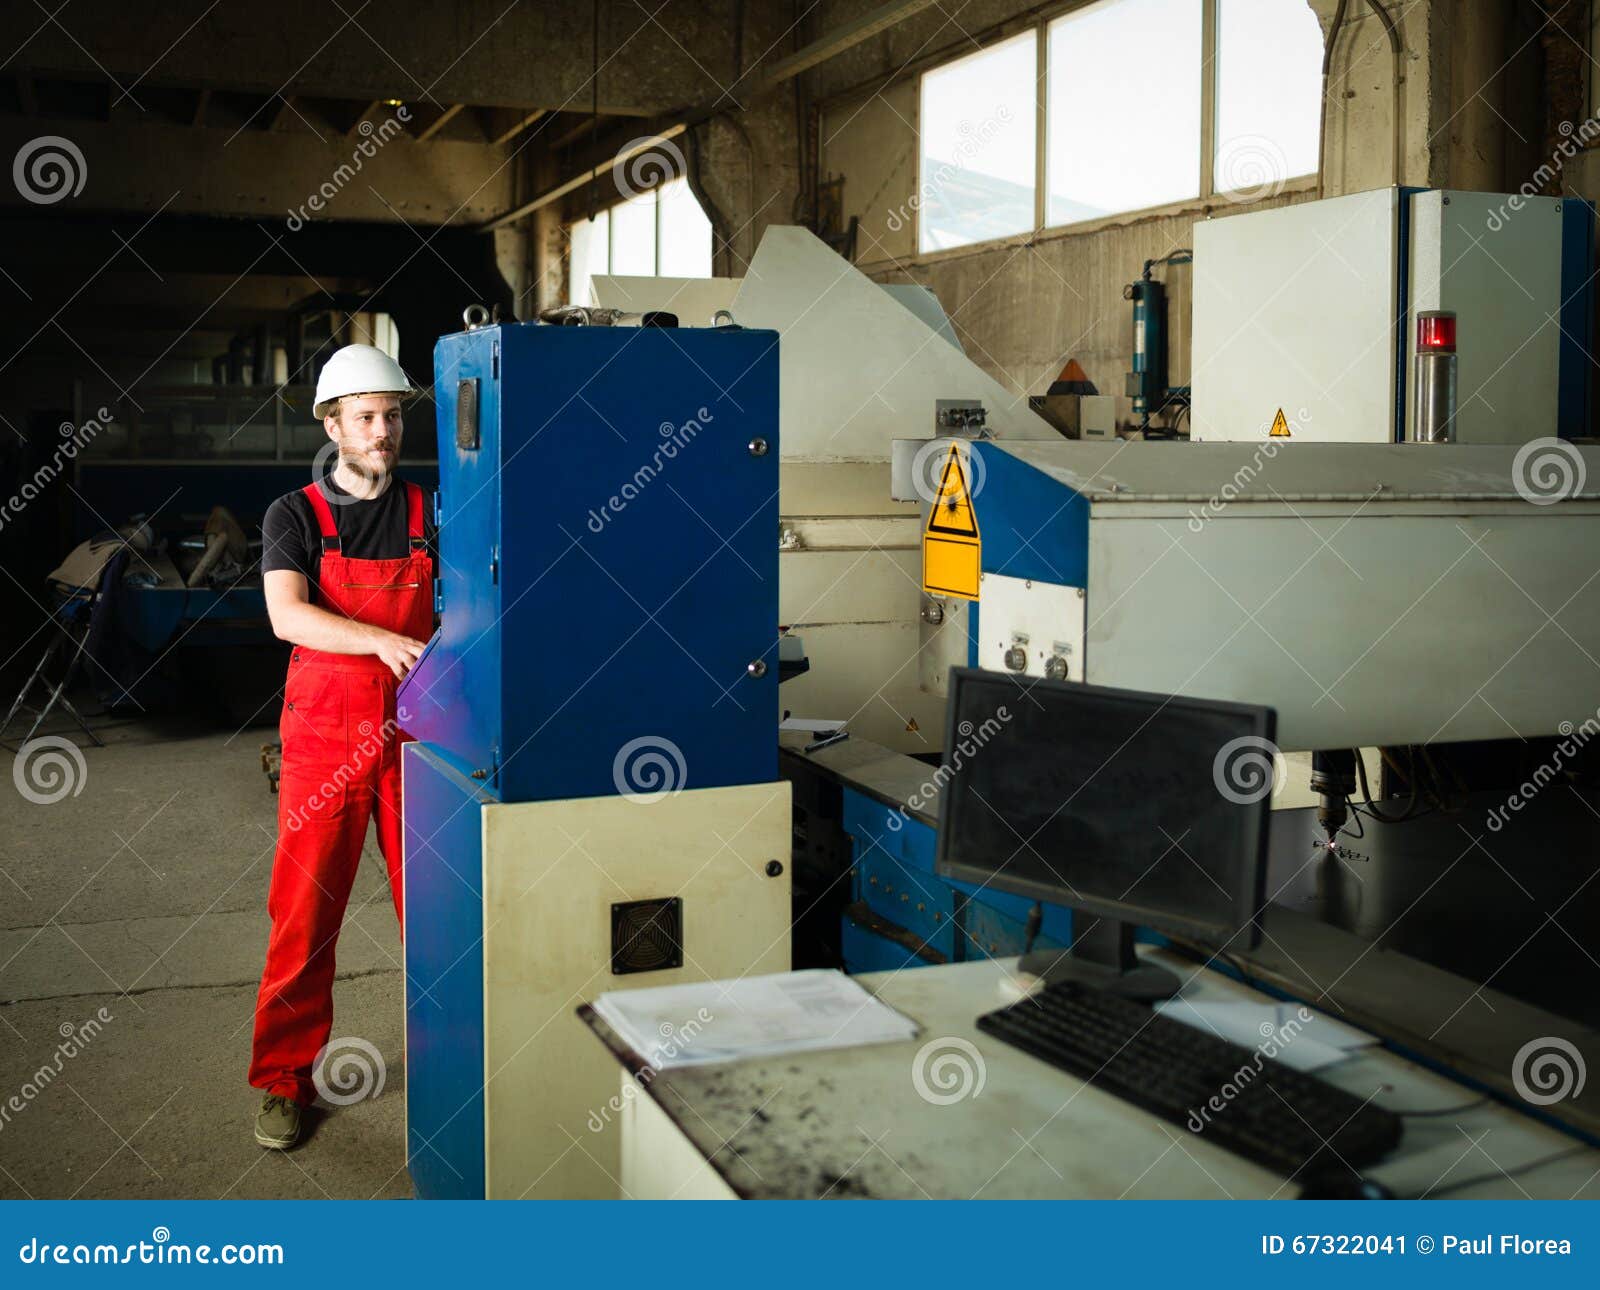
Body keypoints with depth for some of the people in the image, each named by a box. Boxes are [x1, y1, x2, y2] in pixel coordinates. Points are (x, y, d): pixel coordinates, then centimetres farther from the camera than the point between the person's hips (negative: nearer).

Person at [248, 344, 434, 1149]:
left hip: (415, 733, 2)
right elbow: (287, 616, -15)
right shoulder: (295, 517, 1)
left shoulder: (429, 513, 7)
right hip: (325, 735, -1)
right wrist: (384, 641, -29)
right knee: (305, 910, 2)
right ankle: (284, 1080, 15)